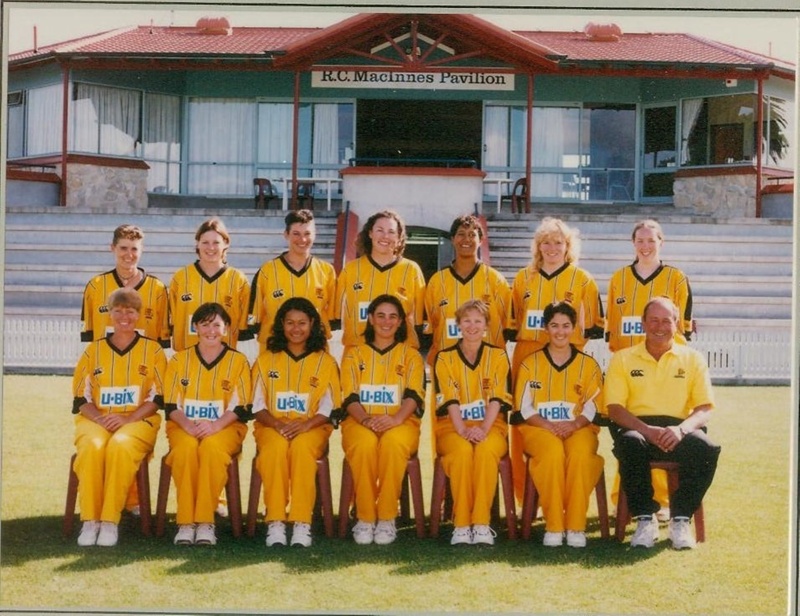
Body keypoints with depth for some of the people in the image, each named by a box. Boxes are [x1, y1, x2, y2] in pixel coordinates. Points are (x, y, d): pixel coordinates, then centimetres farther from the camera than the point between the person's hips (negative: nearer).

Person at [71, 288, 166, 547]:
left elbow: (158, 397, 2)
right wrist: (100, 418, -11)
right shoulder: (93, 350, 14)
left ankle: (110, 521, -32)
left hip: (138, 421, -2)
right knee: (91, 446, -34)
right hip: (96, 420, 2)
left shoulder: (152, 350, 9)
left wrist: (127, 419, -13)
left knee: (121, 445, -36)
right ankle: (90, 520, -30)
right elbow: (81, 398, 10)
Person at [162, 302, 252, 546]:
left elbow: (240, 407, -1)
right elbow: (170, 405, 5)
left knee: (212, 447, -36)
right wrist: (188, 425, -15)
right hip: (184, 427, 1)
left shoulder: (238, 361, 8)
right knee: (186, 448, -35)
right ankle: (186, 523, -33)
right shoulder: (179, 360, 12)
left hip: (224, 428, -1)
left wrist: (215, 425, -19)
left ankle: (205, 522, -34)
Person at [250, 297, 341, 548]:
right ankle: (275, 523, -36)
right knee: (276, 446, -35)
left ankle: (302, 524, -37)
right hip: (272, 426, 1)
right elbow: (257, 405, 6)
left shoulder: (325, 361, 10)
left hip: (311, 427, -1)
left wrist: (305, 425, -17)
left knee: (302, 446, -35)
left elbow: (328, 408, 2)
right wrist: (277, 424, -13)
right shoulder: (266, 360, 13)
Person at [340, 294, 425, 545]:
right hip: (360, 422, 0)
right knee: (365, 443, -37)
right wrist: (365, 419, -18)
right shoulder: (354, 354, 18)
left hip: (400, 422, 0)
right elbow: (349, 396, 5)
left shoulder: (411, 355, 16)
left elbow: (413, 395, 0)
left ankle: (387, 519, -28)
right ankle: (365, 518, -26)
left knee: (393, 442, -37)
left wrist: (395, 419, -22)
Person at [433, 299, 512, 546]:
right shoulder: (444, 358, 7)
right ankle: (461, 524, -30)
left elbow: (497, 398, -3)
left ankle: (481, 523, -32)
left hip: (491, 426, 0)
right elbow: (450, 400, -5)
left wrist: (483, 429, -20)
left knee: (486, 450, -34)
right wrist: (462, 429, -22)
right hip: (453, 426, 0)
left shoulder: (498, 356, 8)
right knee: (462, 450, -34)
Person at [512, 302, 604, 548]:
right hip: (539, 428, 0)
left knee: (580, 453, -35)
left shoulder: (588, 364, 14)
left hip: (578, 428, 0)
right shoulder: (531, 363, 13)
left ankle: (576, 526, -30)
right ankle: (553, 526, -31)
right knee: (552, 451, -35)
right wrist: (548, 425, -14)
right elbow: (523, 407, 4)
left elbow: (594, 406, 5)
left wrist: (574, 424, -15)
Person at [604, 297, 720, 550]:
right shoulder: (623, 359, 13)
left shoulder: (693, 359, 15)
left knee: (705, 447, -33)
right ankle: (645, 519, -23)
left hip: (678, 430, 1)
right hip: (636, 427, -1)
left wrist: (681, 429, -18)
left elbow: (704, 410, 5)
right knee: (631, 443, -38)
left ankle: (680, 519, -19)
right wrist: (647, 430, -18)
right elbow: (615, 408, 2)